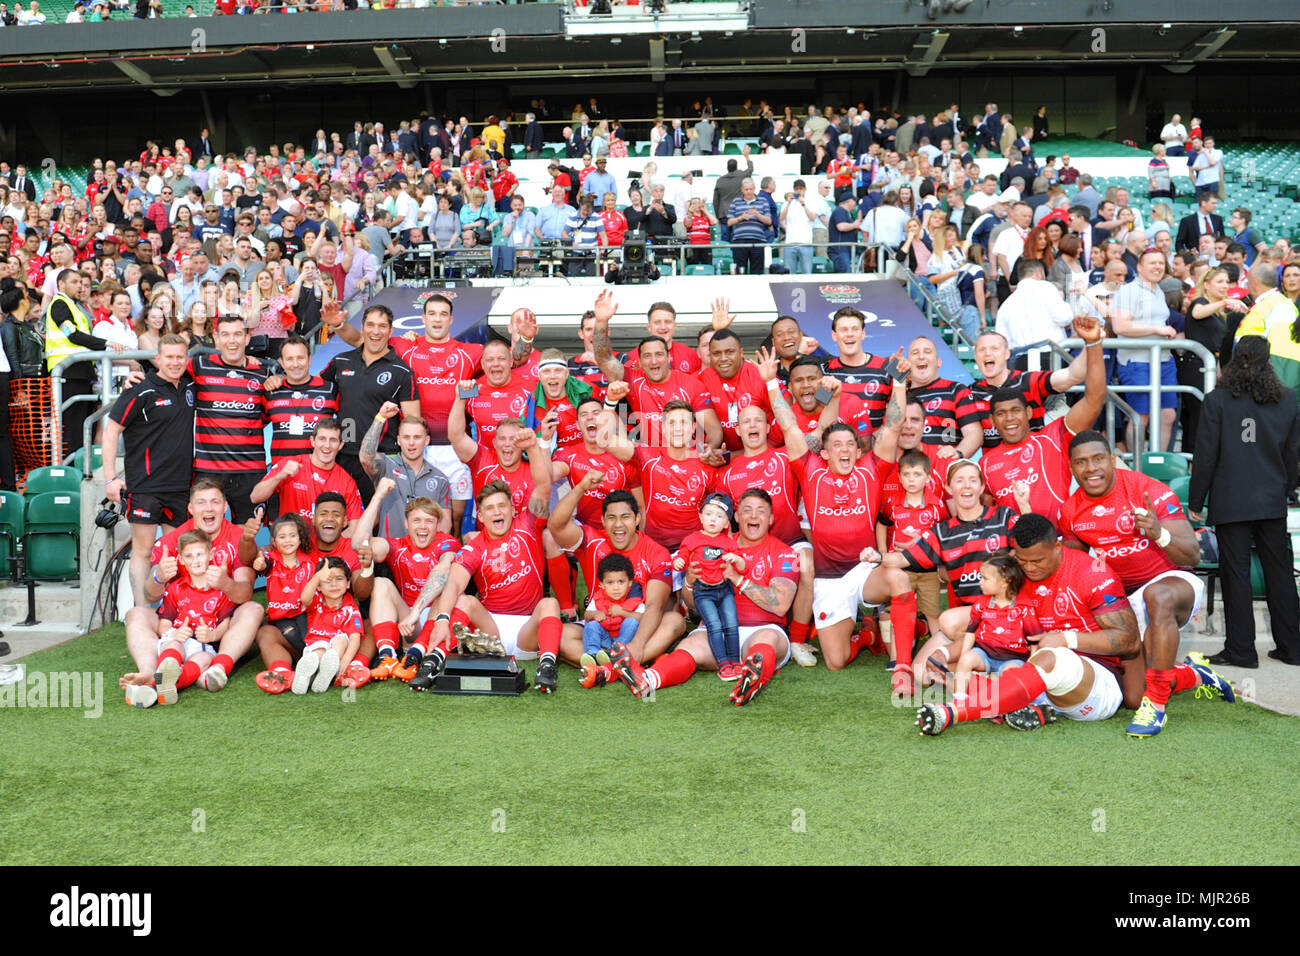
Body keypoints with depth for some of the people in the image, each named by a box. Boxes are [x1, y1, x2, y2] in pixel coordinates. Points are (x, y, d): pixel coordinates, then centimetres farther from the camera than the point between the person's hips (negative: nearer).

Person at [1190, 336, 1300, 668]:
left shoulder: (1217, 400, -9)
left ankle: (1240, 650, 4)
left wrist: (1195, 502, -1)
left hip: (1231, 502, -4)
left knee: (1236, 573, 1)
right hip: (1273, 502, 4)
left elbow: (1206, 456, -8)